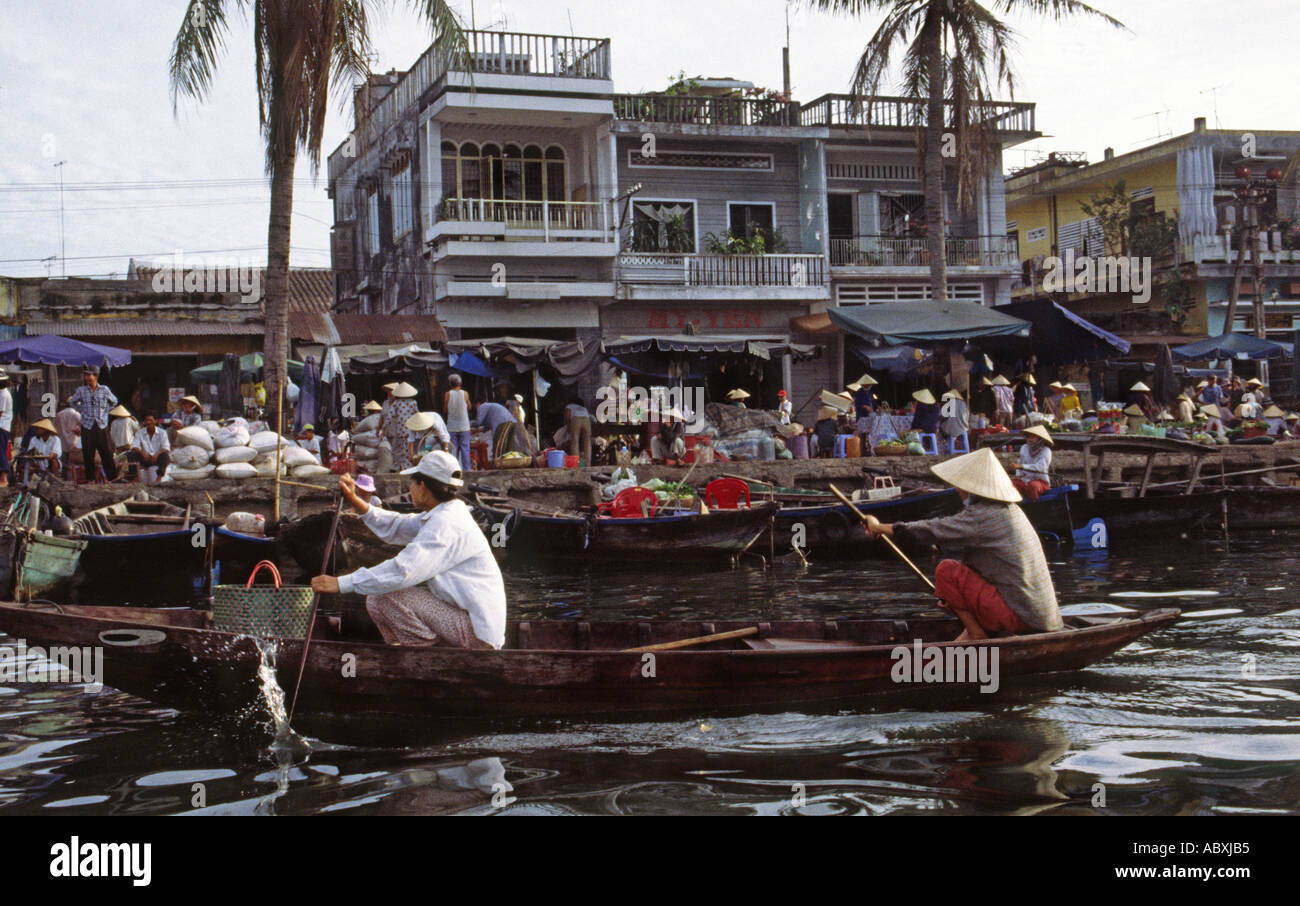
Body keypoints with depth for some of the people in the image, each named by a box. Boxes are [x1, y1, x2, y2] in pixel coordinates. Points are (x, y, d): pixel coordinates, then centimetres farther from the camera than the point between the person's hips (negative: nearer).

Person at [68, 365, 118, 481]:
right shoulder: (81, 390, 3)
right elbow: (73, 402, 20)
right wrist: (82, 411, 9)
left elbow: (114, 401, 19)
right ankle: (90, 478, 9)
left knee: (106, 453, -2)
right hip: (87, 426, 1)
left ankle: (113, 477, 1)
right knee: (88, 454, 1)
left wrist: (105, 410, 9)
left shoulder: (104, 390, 3)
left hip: (102, 425, -1)